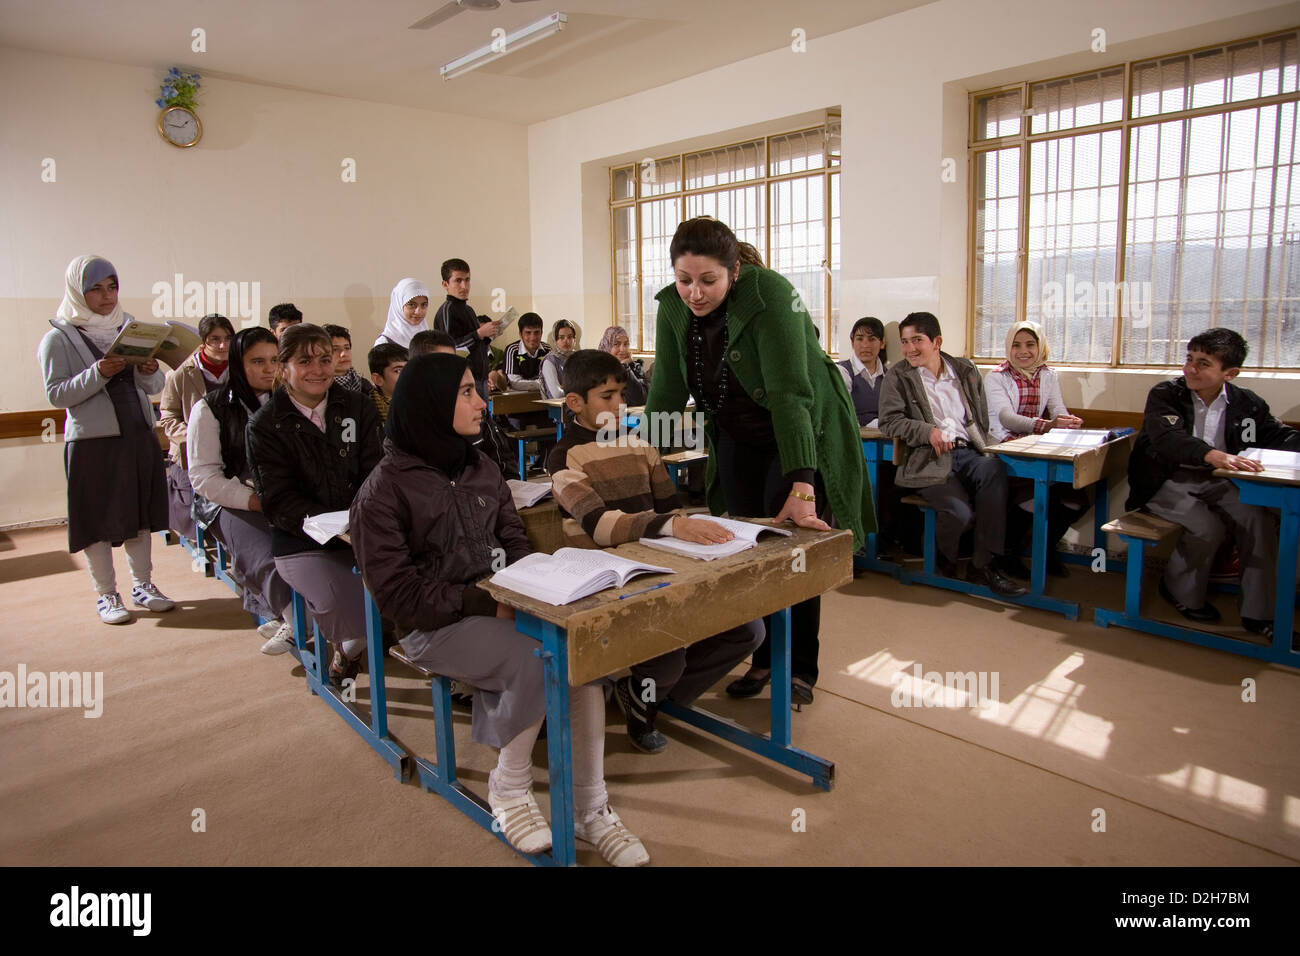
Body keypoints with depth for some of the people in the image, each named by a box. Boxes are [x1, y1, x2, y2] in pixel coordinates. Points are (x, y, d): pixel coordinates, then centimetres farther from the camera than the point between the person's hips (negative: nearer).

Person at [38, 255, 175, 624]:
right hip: (92, 441, -4)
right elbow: (56, 394, -10)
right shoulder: (59, 338, -3)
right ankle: (106, 594, 16)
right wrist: (97, 374, -23)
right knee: (98, 521, 3)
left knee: (139, 515, 12)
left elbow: (155, 386, 11)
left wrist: (150, 372, -11)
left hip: (139, 436, 4)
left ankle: (142, 585, 24)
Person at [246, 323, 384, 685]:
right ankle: (348, 646, 14)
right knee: (345, 606, -27)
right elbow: (277, 500, -7)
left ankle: (349, 650, 12)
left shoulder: (358, 408, 9)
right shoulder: (265, 424, 1)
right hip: (302, 543, -3)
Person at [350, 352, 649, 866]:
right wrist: (484, 603, -17)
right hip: (433, 626, -5)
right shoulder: (384, 489, -7)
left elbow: (514, 539, 13)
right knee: (536, 663, -29)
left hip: (497, 604, 5)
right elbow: (397, 592, -11)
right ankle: (508, 792, -3)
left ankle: (591, 810, -11)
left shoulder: (482, 470, 12)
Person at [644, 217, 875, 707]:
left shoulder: (769, 294, -29)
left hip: (802, 432, -5)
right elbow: (665, 392, -8)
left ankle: (801, 668, 14)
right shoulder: (673, 306, -12)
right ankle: (764, 658, 22)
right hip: (738, 437, 5)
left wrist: (800, 487, -43)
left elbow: (790, 393, -37)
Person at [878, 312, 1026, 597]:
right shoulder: (898, 376, 7)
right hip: (929, 459, -3)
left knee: (995, 469, -32)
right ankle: (945, 560, 9)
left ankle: (984, 565, -23)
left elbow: (982, 417, 20)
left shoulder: (966, 371, 17)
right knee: (960, 511, -28)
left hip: (968, 452, 3)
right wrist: (928, 431, -16)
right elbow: (889, 421, -2)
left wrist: (983, 448, 2)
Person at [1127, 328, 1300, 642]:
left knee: (1260, 520, -19)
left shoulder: (1247, 403, 2)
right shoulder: (1165, 395, -11)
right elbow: (1168, 439, -29)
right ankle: (1181, 592, 2)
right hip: (1168, 483, -4)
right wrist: (1214, 456, -47)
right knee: (1208, 527, -26)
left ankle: (1259, 613, -7)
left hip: (1213, 482, 4)